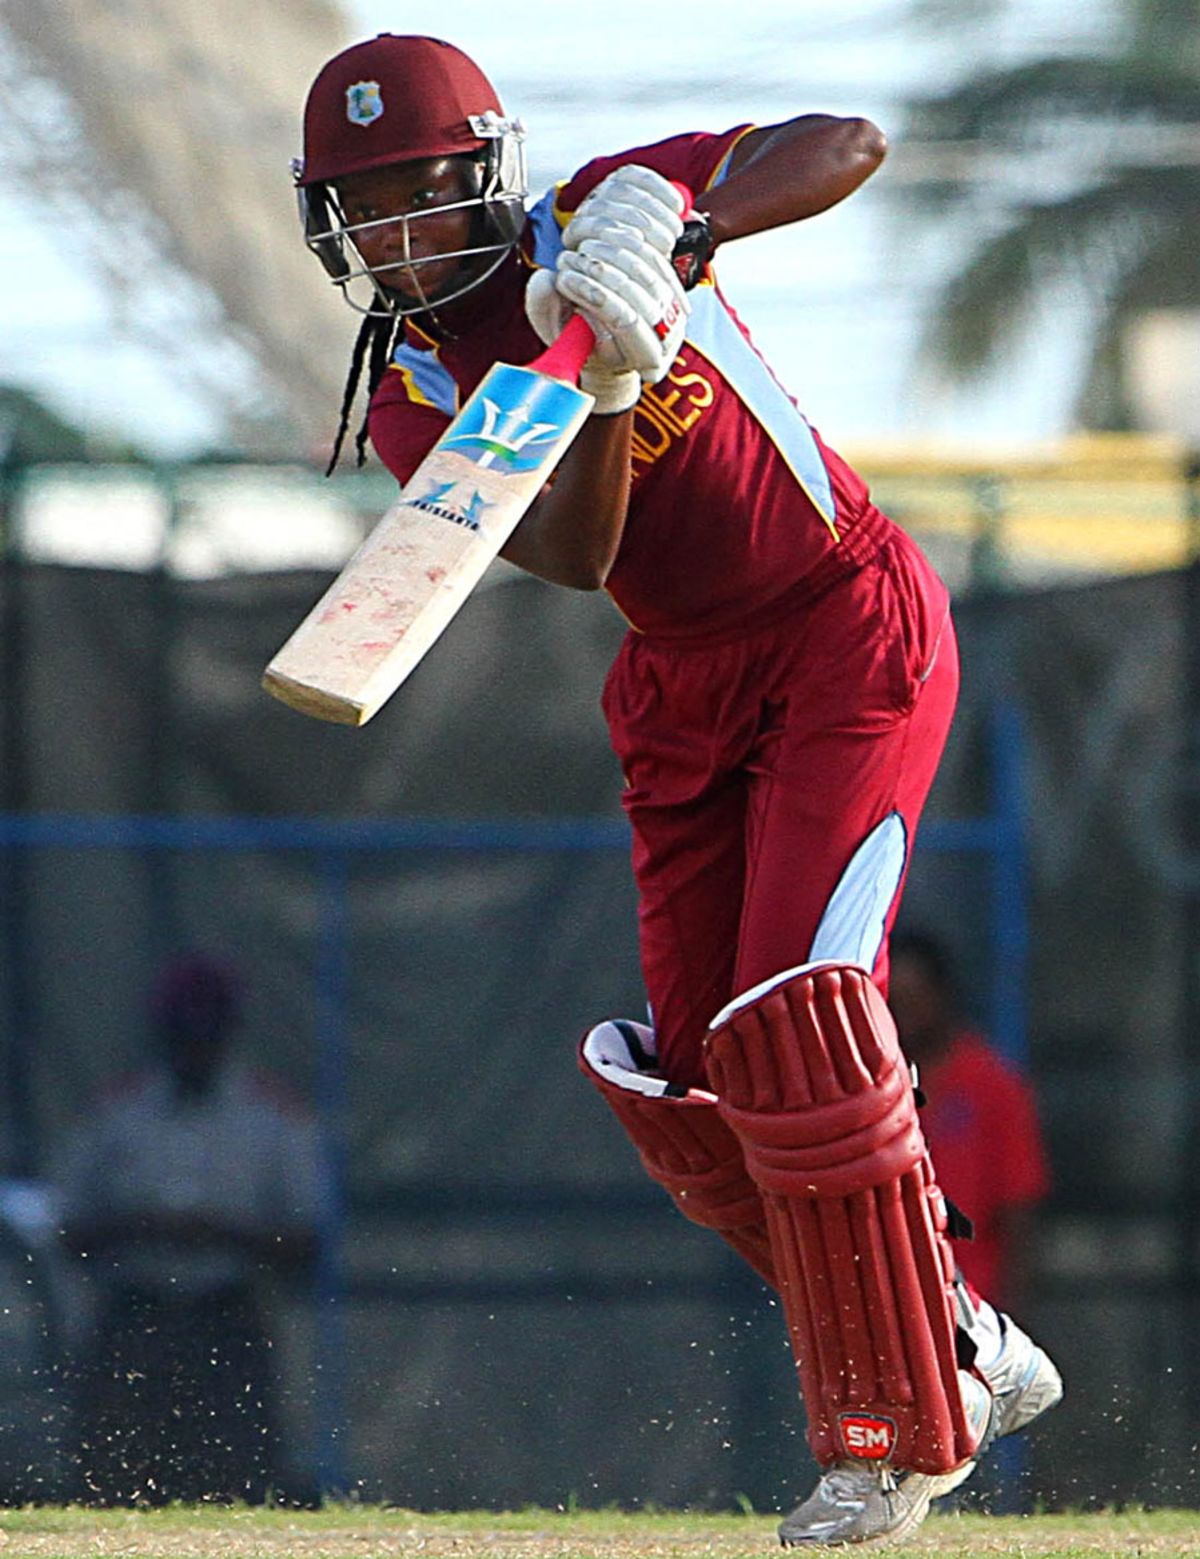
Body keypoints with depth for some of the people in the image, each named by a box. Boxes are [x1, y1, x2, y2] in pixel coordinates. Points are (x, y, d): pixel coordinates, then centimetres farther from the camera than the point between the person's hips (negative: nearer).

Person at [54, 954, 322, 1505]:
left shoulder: (274, 1115, 7)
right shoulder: (119, 1109, 12)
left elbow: (303, 1245, 4)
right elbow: (75, 1235, 12)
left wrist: (223, 1232, -13)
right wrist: (136, 1227, -10)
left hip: (227, 1328, -2)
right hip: (128, 1327, 2)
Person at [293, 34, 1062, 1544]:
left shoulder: (600, 219, -10)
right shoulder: (412, 406, -2)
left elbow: (846, 144, -20)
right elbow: (571, 558, -18)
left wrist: (678, 233, -35)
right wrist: (610, 382, -35)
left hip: (850, 635, -6)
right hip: (684, 690, 6)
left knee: (796, 1025, -18)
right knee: (699, 1081, 0)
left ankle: (896, 1433, -10)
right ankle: (963, 1355, 17)